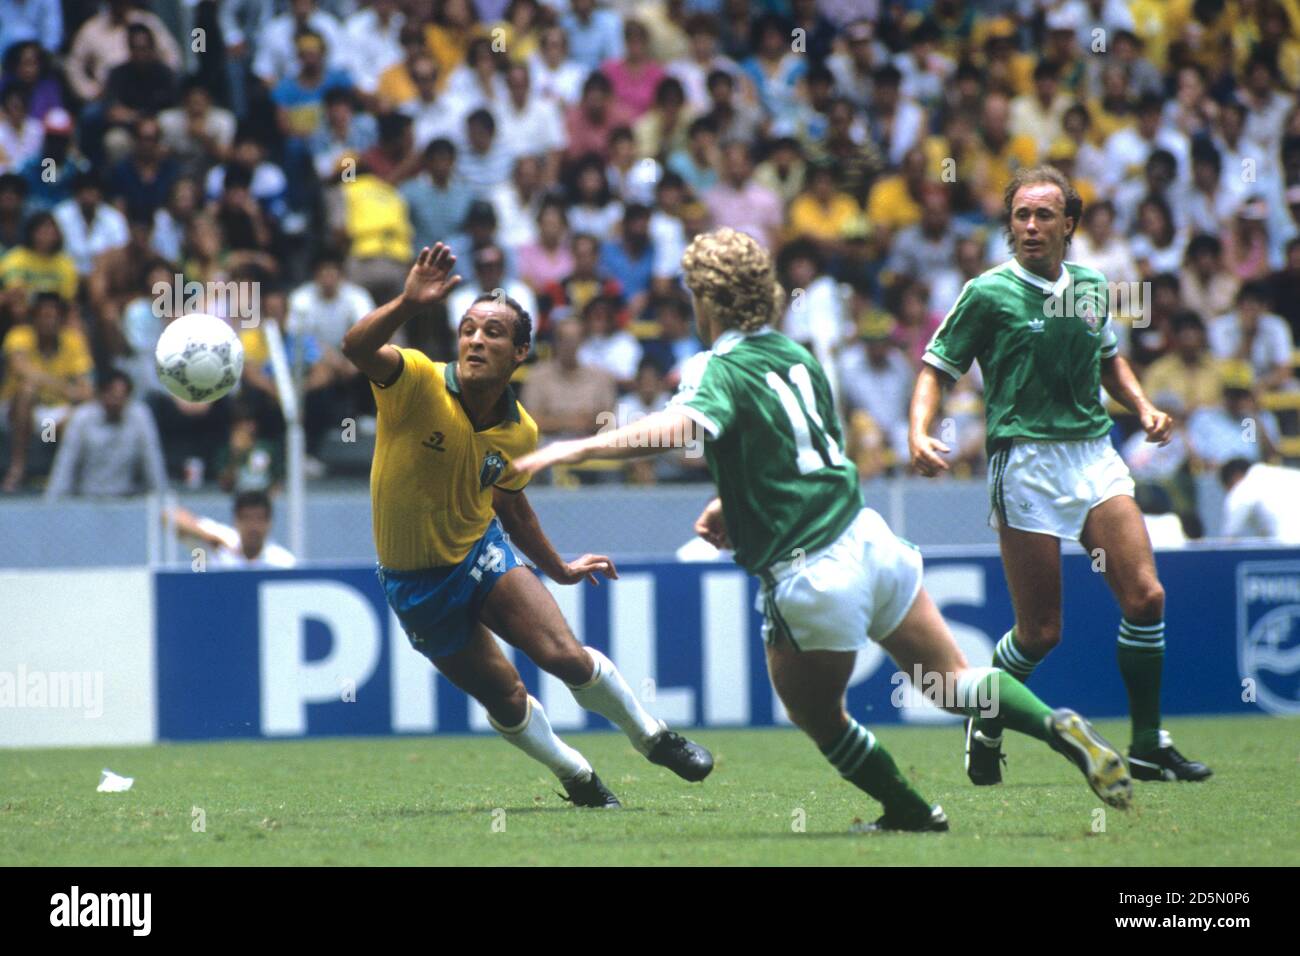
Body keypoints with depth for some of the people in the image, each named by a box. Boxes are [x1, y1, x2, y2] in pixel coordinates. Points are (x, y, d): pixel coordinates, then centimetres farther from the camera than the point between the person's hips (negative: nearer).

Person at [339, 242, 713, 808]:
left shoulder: (519, 432, -7)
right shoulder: (418, 383, -23)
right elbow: (358, 347, -44)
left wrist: (558, 569, 24)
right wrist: (407, 305, -63)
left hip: (481, 550, 3)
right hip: (416, 584, -3)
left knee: (566, 657, -15)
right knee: (505, 699, 4)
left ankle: (652, 738, 12)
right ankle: (576, 777, 32)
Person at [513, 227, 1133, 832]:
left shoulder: (721, 372, -12)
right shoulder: (796, 355, 11)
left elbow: (675, 429, -34)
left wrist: (567, 451, -34)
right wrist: (733, 504, 21)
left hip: (809, 579, -6)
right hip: (868, 538, 6)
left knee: (818, 717, 18)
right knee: (953, 682, 12)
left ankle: (911, 812, 22)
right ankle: (1058, 727, -7)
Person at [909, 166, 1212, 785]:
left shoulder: (1090, 288, 11)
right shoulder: (989, 293, -4)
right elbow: (936, 369, -1)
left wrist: (1144, 408, 12)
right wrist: (919, 435, -18)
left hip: (1095, 455, 5)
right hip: (1026, 461, -5)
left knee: (1145, 596, -8)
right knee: (1041, 631, -5)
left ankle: (1148, 746, 4)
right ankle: (985, 729, 22)